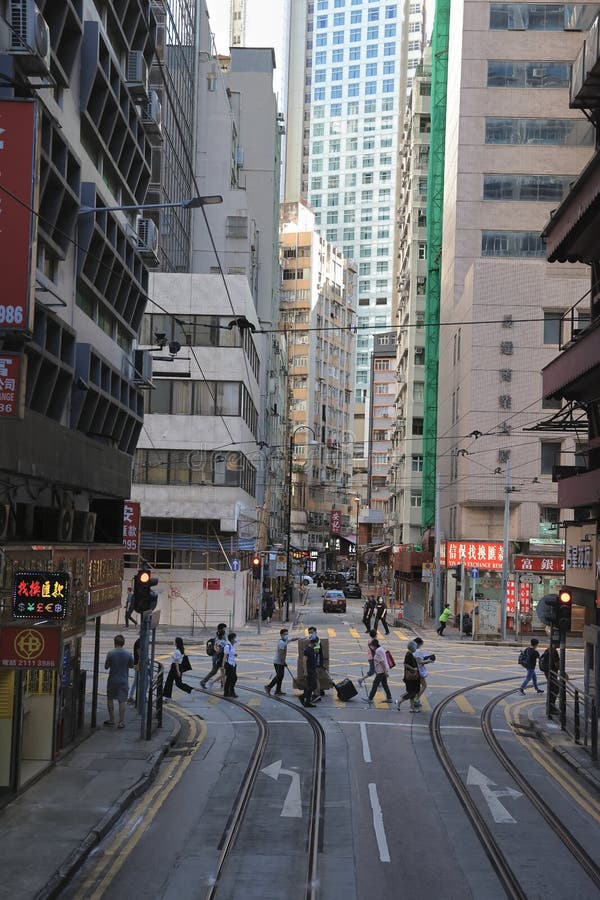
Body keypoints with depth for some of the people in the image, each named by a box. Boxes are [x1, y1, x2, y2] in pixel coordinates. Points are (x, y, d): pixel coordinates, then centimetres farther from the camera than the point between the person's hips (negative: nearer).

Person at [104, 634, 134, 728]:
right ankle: (121, 722, 5)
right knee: (122, 701, 5)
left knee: (110, 699, 16)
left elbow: (106, 666, -3)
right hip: (124, 681, 1)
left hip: (112, 680, -1)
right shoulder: (128, 654, -7)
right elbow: (131, 666, 6)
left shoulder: (110, 653, -11)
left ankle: (111, 721, 20)